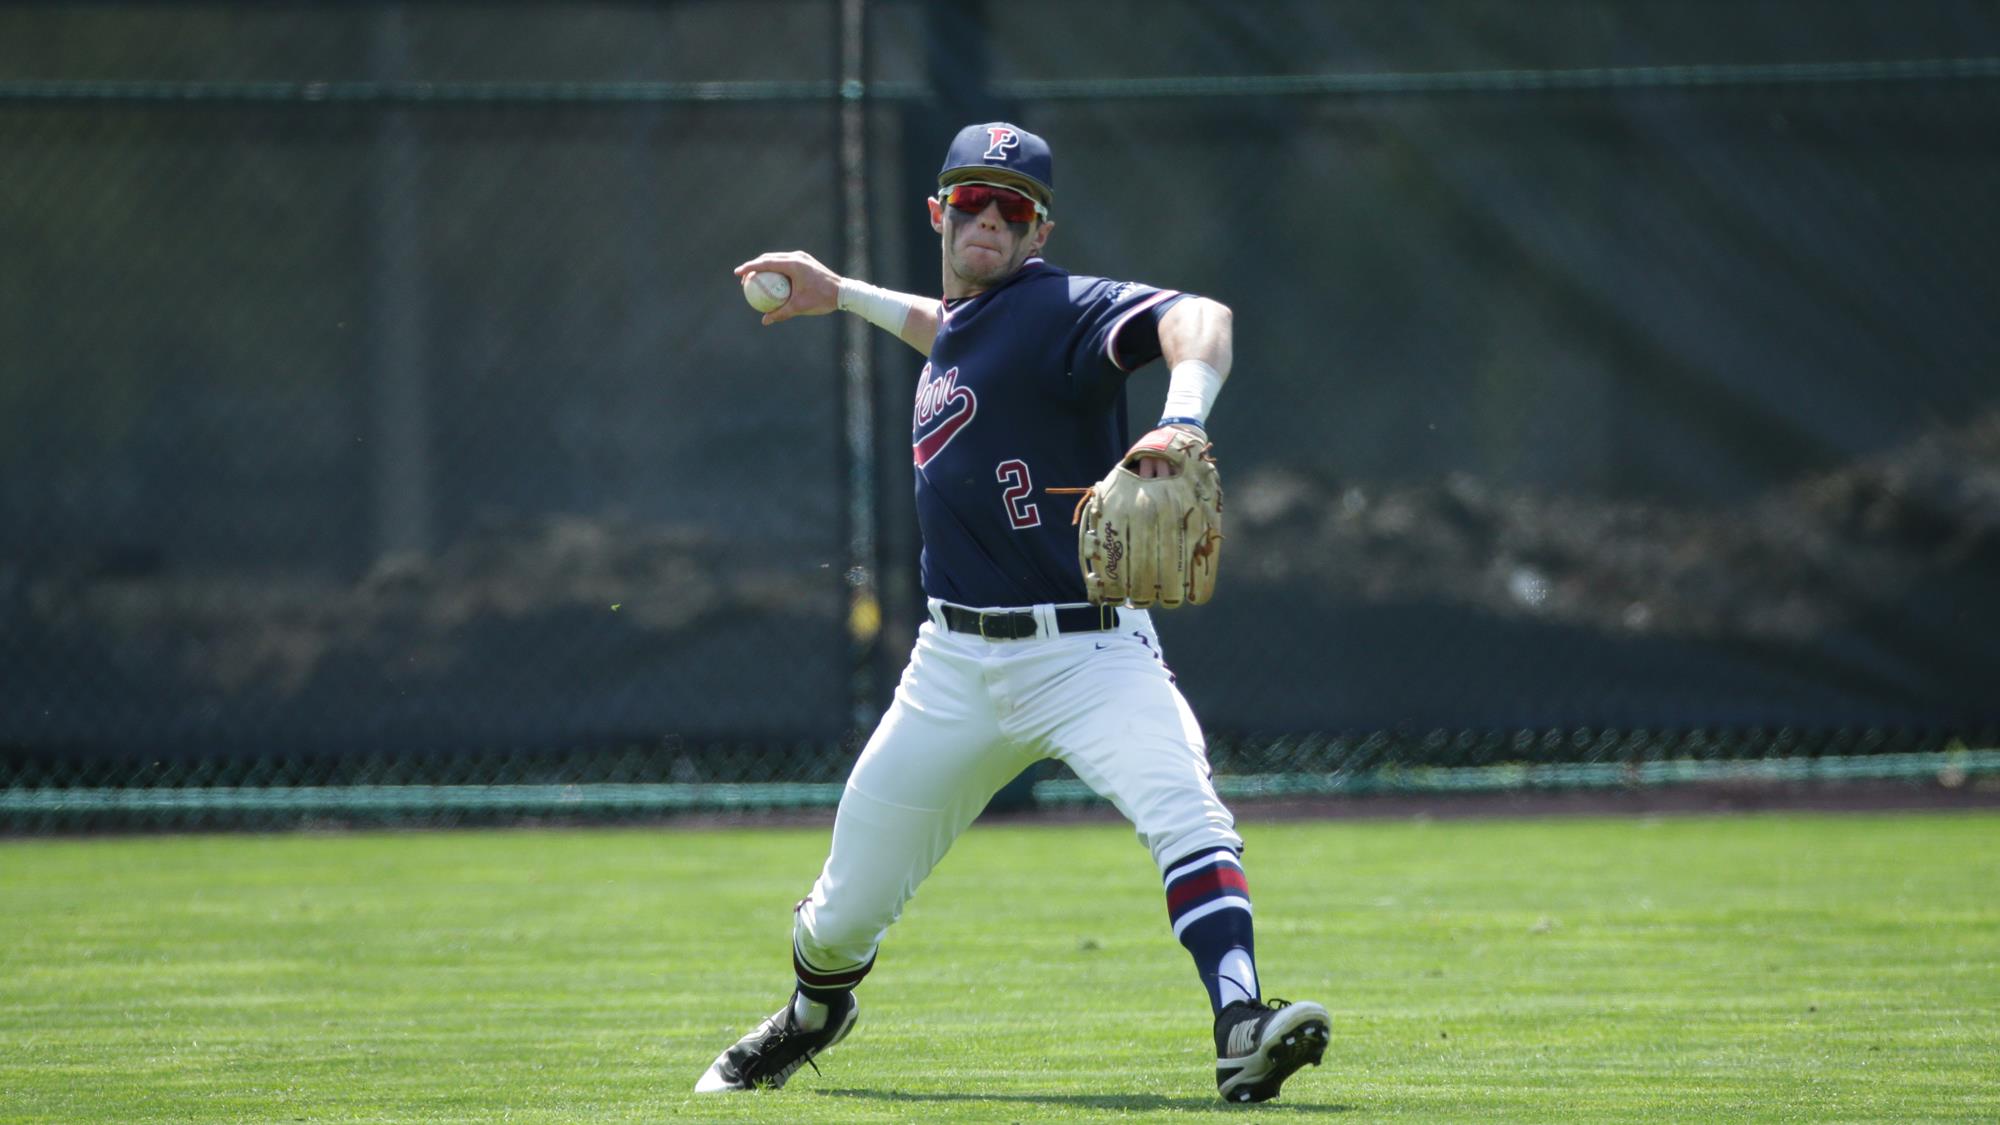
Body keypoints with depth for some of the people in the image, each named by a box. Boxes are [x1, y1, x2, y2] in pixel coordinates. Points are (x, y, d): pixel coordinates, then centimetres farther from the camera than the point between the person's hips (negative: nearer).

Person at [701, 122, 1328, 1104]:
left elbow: (1197, 320, -31)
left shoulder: (1055, 310, -11)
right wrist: (845, 296, 38)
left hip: (1090, 655, -6)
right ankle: (812, 1018, 43)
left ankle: (1241, 1032, -46)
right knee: (843, 912, 12)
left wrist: (1182, 420, -50)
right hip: (956, 668, 6)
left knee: (1188, 816, -34)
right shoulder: (957, 328, 12)